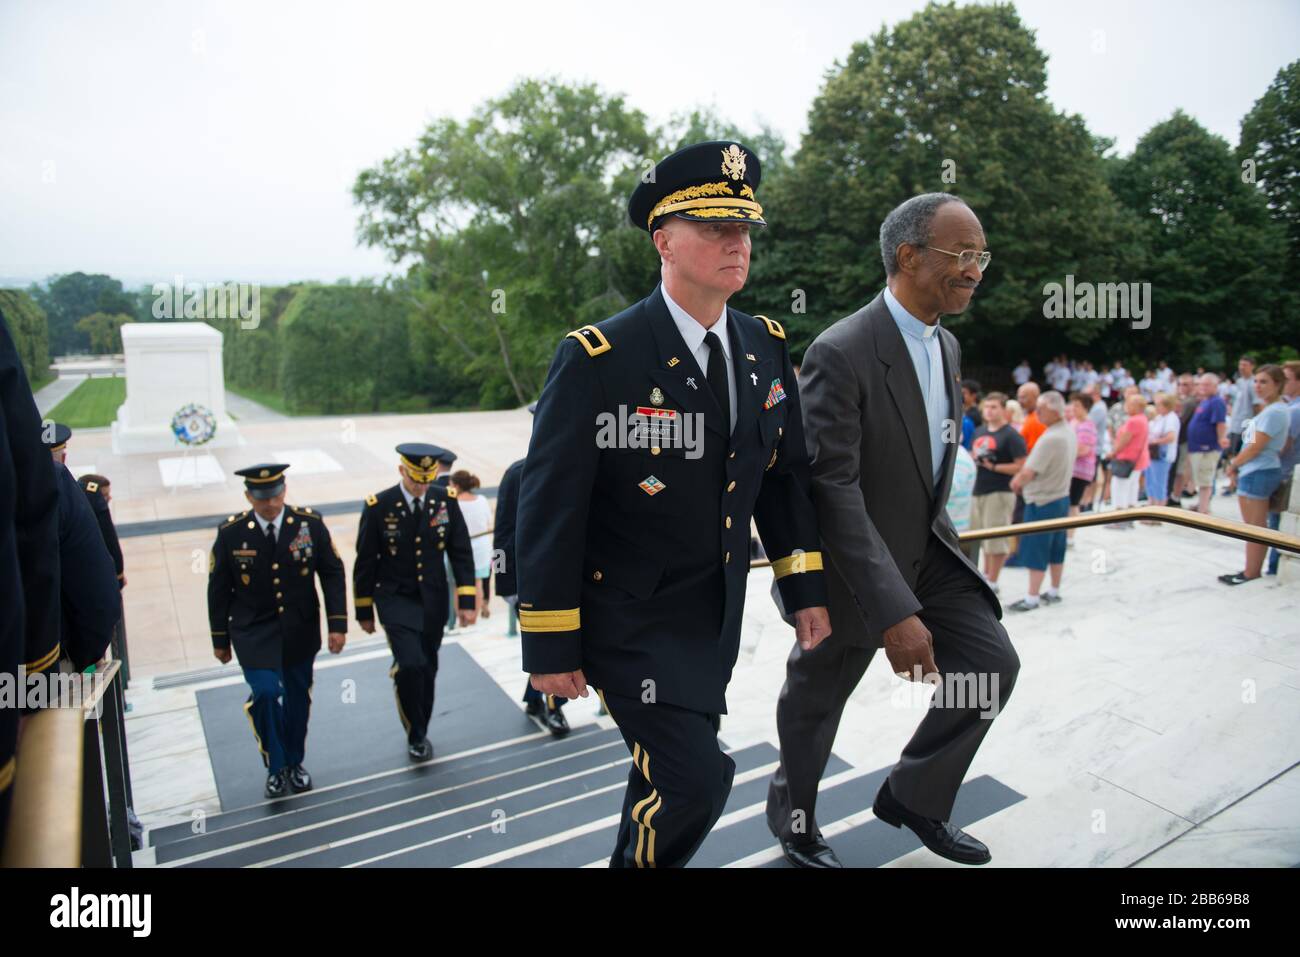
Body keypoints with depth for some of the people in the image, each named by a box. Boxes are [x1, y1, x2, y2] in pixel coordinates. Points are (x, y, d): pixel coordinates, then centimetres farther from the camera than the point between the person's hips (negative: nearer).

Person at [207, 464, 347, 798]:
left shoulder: (310, 523, -9)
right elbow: (219, 589, 0)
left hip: (301, 631, 2)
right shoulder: (231, 532, -10)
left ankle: (294, 765, 36)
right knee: (265, 693, -16)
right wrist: (220, 639, 4)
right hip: (254, 632, -1)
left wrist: (338, 623, -9)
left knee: (297, 698, 13)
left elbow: (332, 574, -3)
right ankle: (275, 768, 8)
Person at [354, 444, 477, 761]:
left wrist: (466, 601, -5)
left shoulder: (446, 499, -6)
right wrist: (364, 611, 2)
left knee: (427, 669, 12)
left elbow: (461, 553, -1)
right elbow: (365, 562, -3)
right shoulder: (378, 506, -11)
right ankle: (415, 735, 6)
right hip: (396, 599, -3)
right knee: (410, 665, -18)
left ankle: (420, 734, 34)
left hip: (434, 599, 3)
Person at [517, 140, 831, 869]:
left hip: (719, 610, 6)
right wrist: (550, 646, -13)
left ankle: (640, 849, 47)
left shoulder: (766, 348, 1)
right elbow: (549, 506, -16)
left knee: (671, 764, 19)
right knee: (692, 778, -9)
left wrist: (805, 588, 5)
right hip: (631, 611, -6)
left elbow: (786, 473, 9)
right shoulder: (597, 358, -18)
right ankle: (642, 858, 24)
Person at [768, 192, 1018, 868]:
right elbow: (832, 489, -29)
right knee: (816, 700, 11)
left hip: (927, 548, 8)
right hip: (852, 561, -7)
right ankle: (792, 817, 39)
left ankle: (912, 798, 25)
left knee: (992, 665, 3)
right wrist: (894, 611, -32)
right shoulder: (841, 353, -25)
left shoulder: (947, 346, 3)